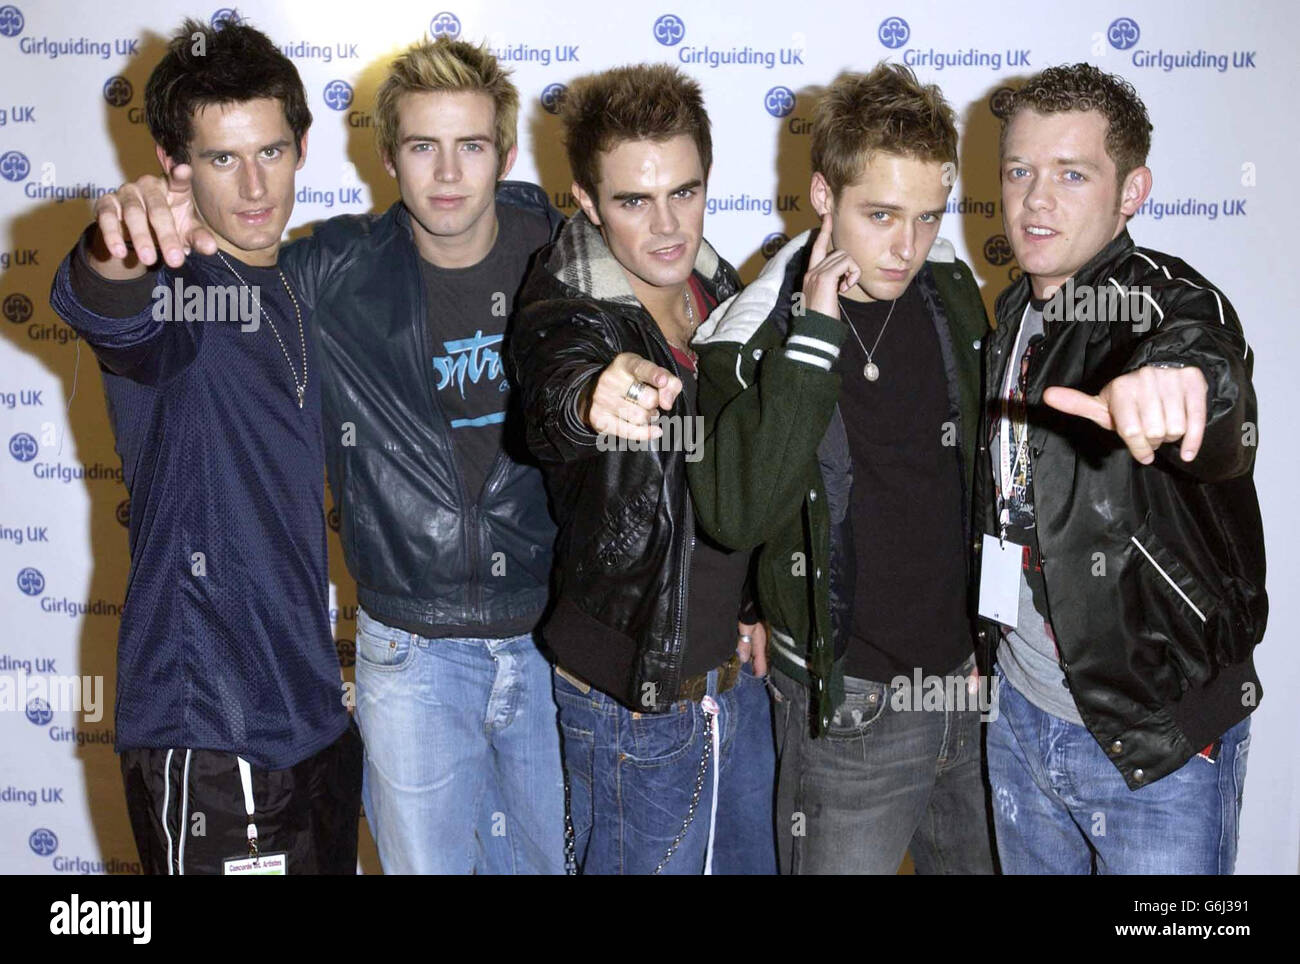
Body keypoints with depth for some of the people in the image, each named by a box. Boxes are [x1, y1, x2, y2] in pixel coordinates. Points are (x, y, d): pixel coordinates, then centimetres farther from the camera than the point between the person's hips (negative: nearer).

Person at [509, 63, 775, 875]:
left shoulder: (719, 290, 1)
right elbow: (558, 403, -44)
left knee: (754, 857, 23)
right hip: (637, 692, -7)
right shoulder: (565, 320, -19)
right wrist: (598, 399, -66)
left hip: (738, 663, 7)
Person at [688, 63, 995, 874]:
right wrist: (815, 336, -30)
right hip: (849, 702, -5)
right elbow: (738, 513, -30)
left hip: (972, 681, 5)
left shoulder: (952, 293, 0)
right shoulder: (750, 341, -14)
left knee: (987, 858, 19)